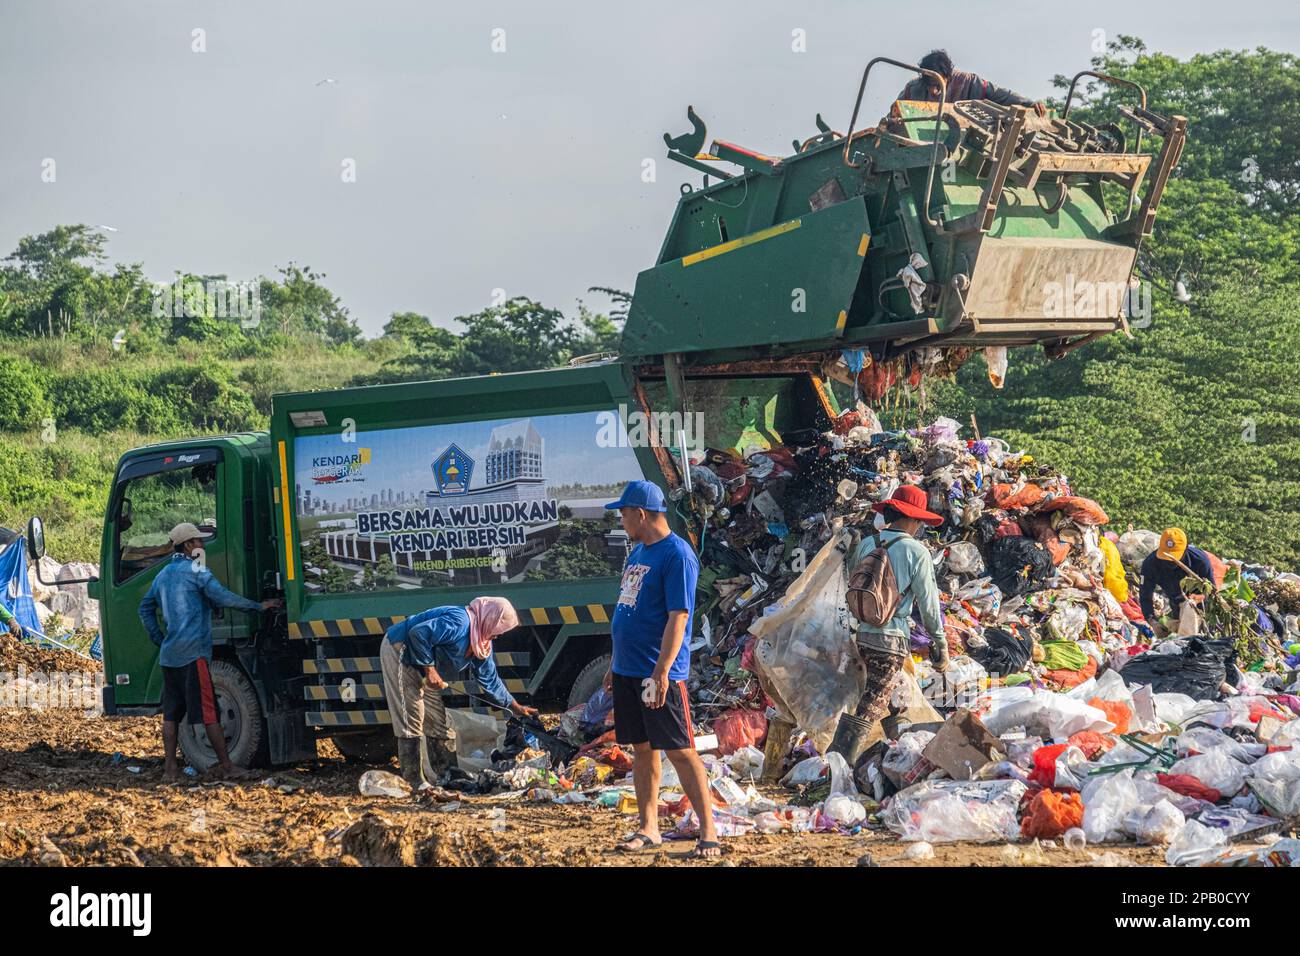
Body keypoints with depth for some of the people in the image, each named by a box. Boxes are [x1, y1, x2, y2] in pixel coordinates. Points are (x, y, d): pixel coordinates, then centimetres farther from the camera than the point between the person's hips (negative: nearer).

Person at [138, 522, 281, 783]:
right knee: (209, 712, -6)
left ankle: (169, 769, 5)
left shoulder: (164, 574, 18)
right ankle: (226, 767, -5)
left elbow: (146, 608, 25)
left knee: (171, 713, 8)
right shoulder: (195, 570, -7)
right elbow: (221, 597, -17)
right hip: (192, 652, -8)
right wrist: (259, 606, -12)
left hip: (169, 654, 8)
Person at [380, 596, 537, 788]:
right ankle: (413, 780, -12)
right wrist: (430, 669, -27)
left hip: (420, 667, 10)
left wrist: (516, 707, 14)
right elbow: (418, 633, -35)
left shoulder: (482, 644, 5)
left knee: (436, 719, 10)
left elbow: (490, 679, 15)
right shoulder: (459, 623, -27)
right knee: (411, 720, -13)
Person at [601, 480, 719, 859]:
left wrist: (660, 672, -25)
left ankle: (708, 831, -5)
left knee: (680, 752, -8)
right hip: (628, 670, 9)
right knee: (642, 749, 12)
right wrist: (615, 664, 20)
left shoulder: (677, 555, -14)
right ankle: (649, 829, 18)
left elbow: (678, 618, -20)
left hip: (661, 674, -9)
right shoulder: (638, 552, 14)